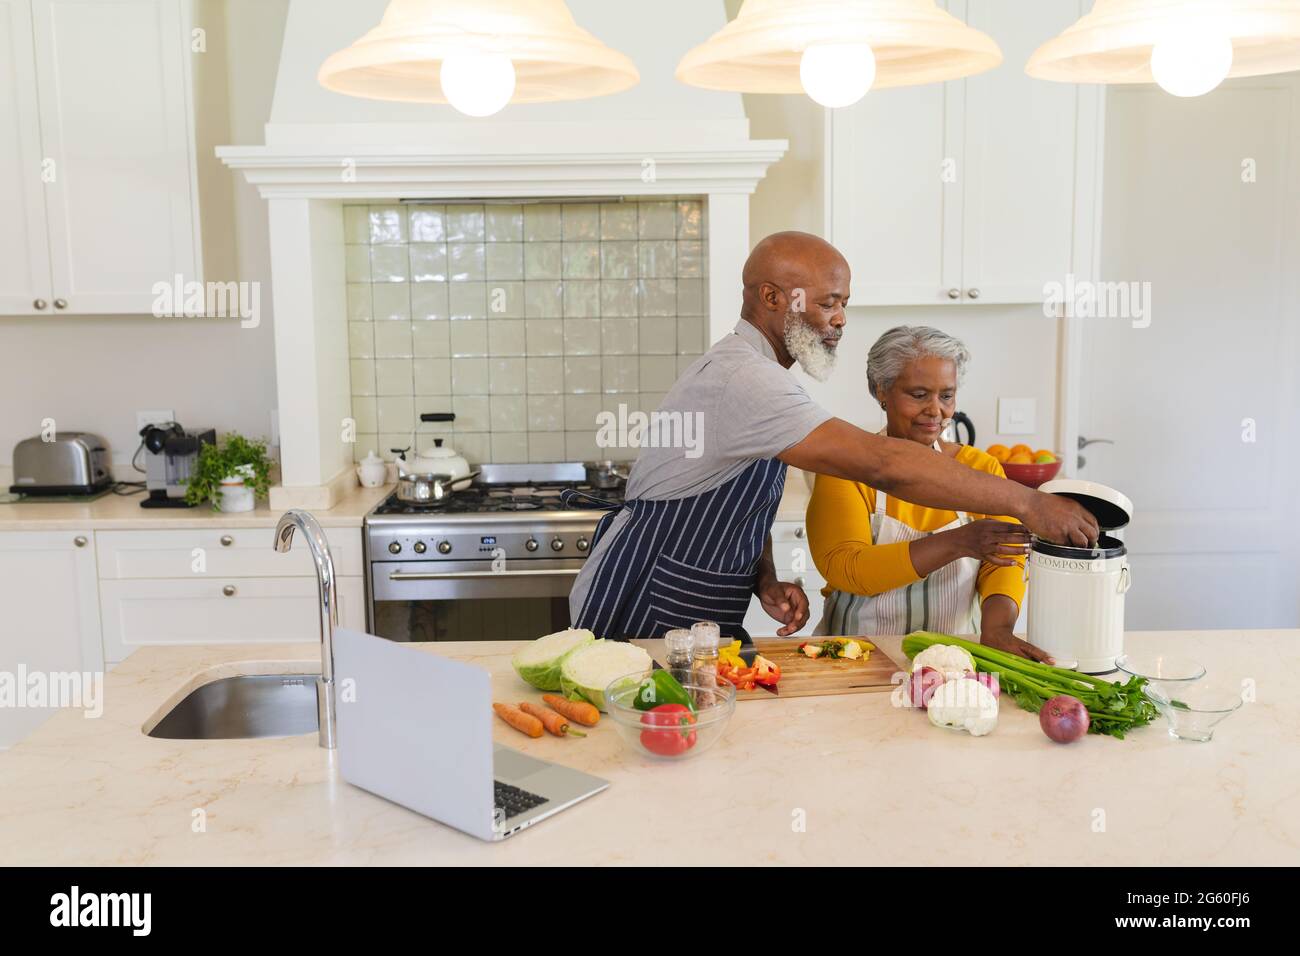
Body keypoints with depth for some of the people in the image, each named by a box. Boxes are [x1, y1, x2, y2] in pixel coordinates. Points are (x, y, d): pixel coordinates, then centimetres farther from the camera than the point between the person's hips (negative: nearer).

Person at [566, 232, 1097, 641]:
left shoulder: (750, 371, 11)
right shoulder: (741, 378, -25)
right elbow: (881, 462, -32)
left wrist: (766, 580, -3)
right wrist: (1025, 502, -27)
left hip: (704, 619, 9)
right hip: (639, 616, -9)